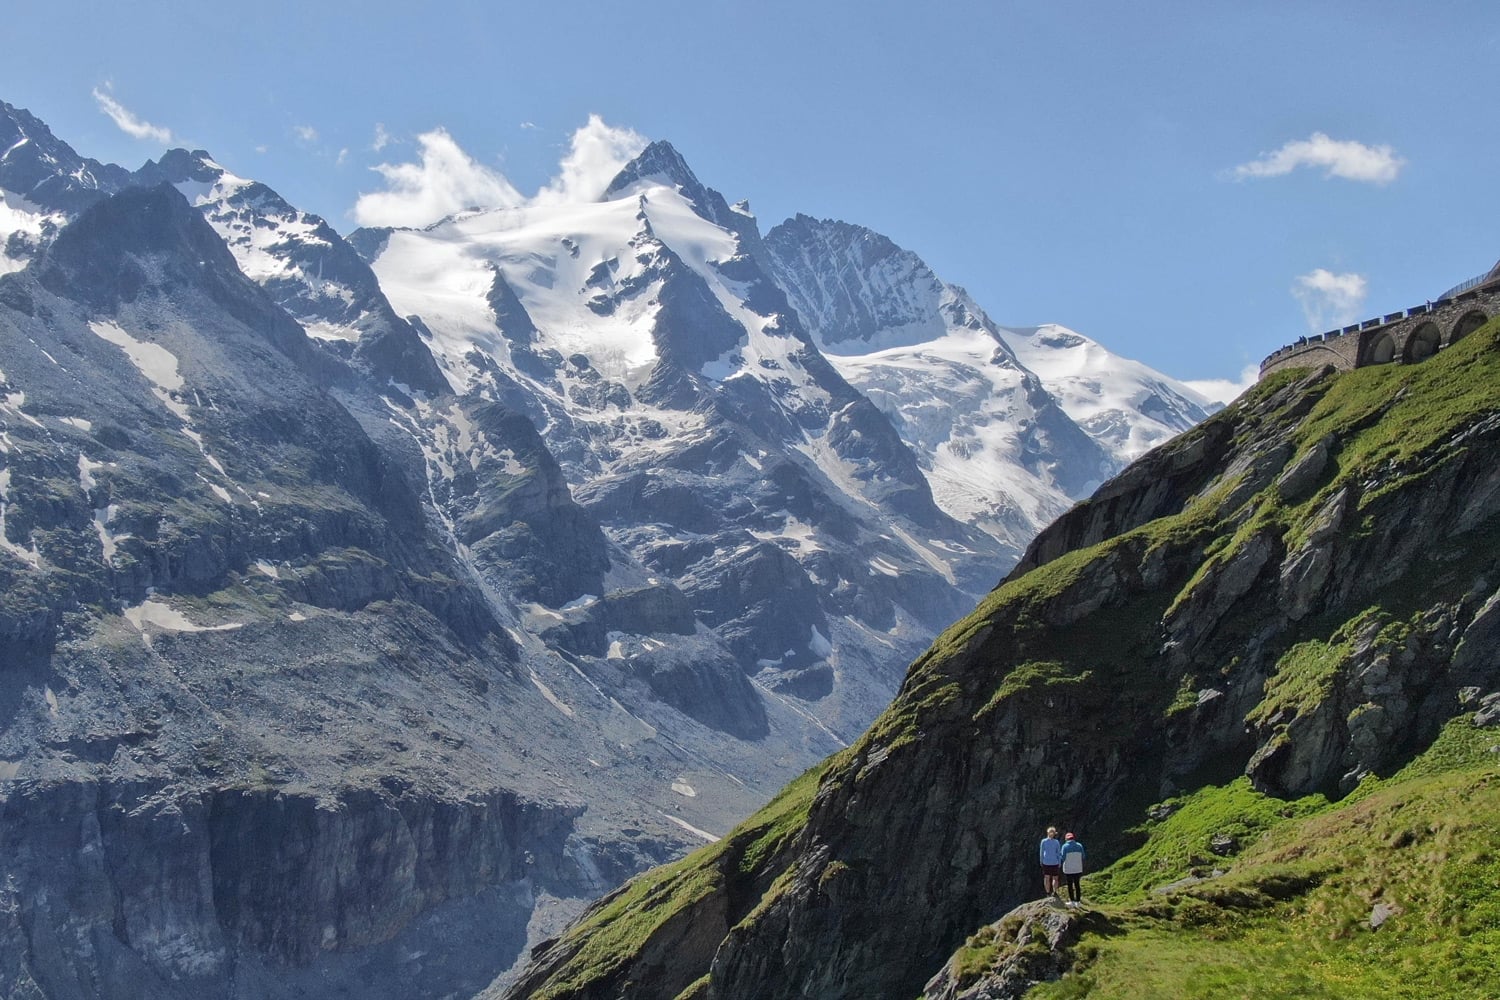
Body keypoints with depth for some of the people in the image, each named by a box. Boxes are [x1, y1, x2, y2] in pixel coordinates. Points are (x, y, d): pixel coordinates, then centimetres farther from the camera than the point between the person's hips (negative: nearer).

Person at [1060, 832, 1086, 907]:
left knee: (1070, 885, 9)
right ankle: (1078, 902, 15)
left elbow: (1063, 858, -11)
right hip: (1078, 869, 3)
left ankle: (1072, 901, 10)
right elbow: (1083, 857, 3)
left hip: (1068, 869, -3)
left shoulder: (1065, 846, -8)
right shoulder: (1079, 846, 1)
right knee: (1077, 885, 14)